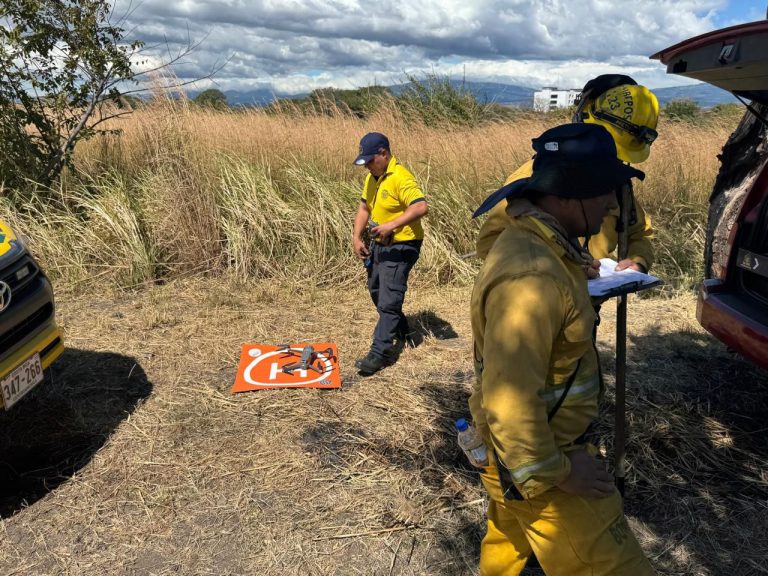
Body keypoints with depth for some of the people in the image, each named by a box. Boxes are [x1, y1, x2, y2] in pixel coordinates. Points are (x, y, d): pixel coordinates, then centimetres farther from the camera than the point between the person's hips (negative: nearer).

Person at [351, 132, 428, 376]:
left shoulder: (401, 178, -20)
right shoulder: (372, 178, 8)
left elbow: (421, 207, -32)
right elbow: (364, 207, 16)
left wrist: (392, 225, -37)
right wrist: (356, 237, 5)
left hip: (400, 247, -10)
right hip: (379, 245, 10)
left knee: (388, 300, -10)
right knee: (376, 291, 23)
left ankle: (380, 352, -4)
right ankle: (400, 330, 44)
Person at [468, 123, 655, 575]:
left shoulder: (537, 245, 2)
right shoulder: (530, 276, -33)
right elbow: (509, 399, -31)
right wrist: (554, 474, -20)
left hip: (526, 442, 10)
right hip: (534, 456, -10)